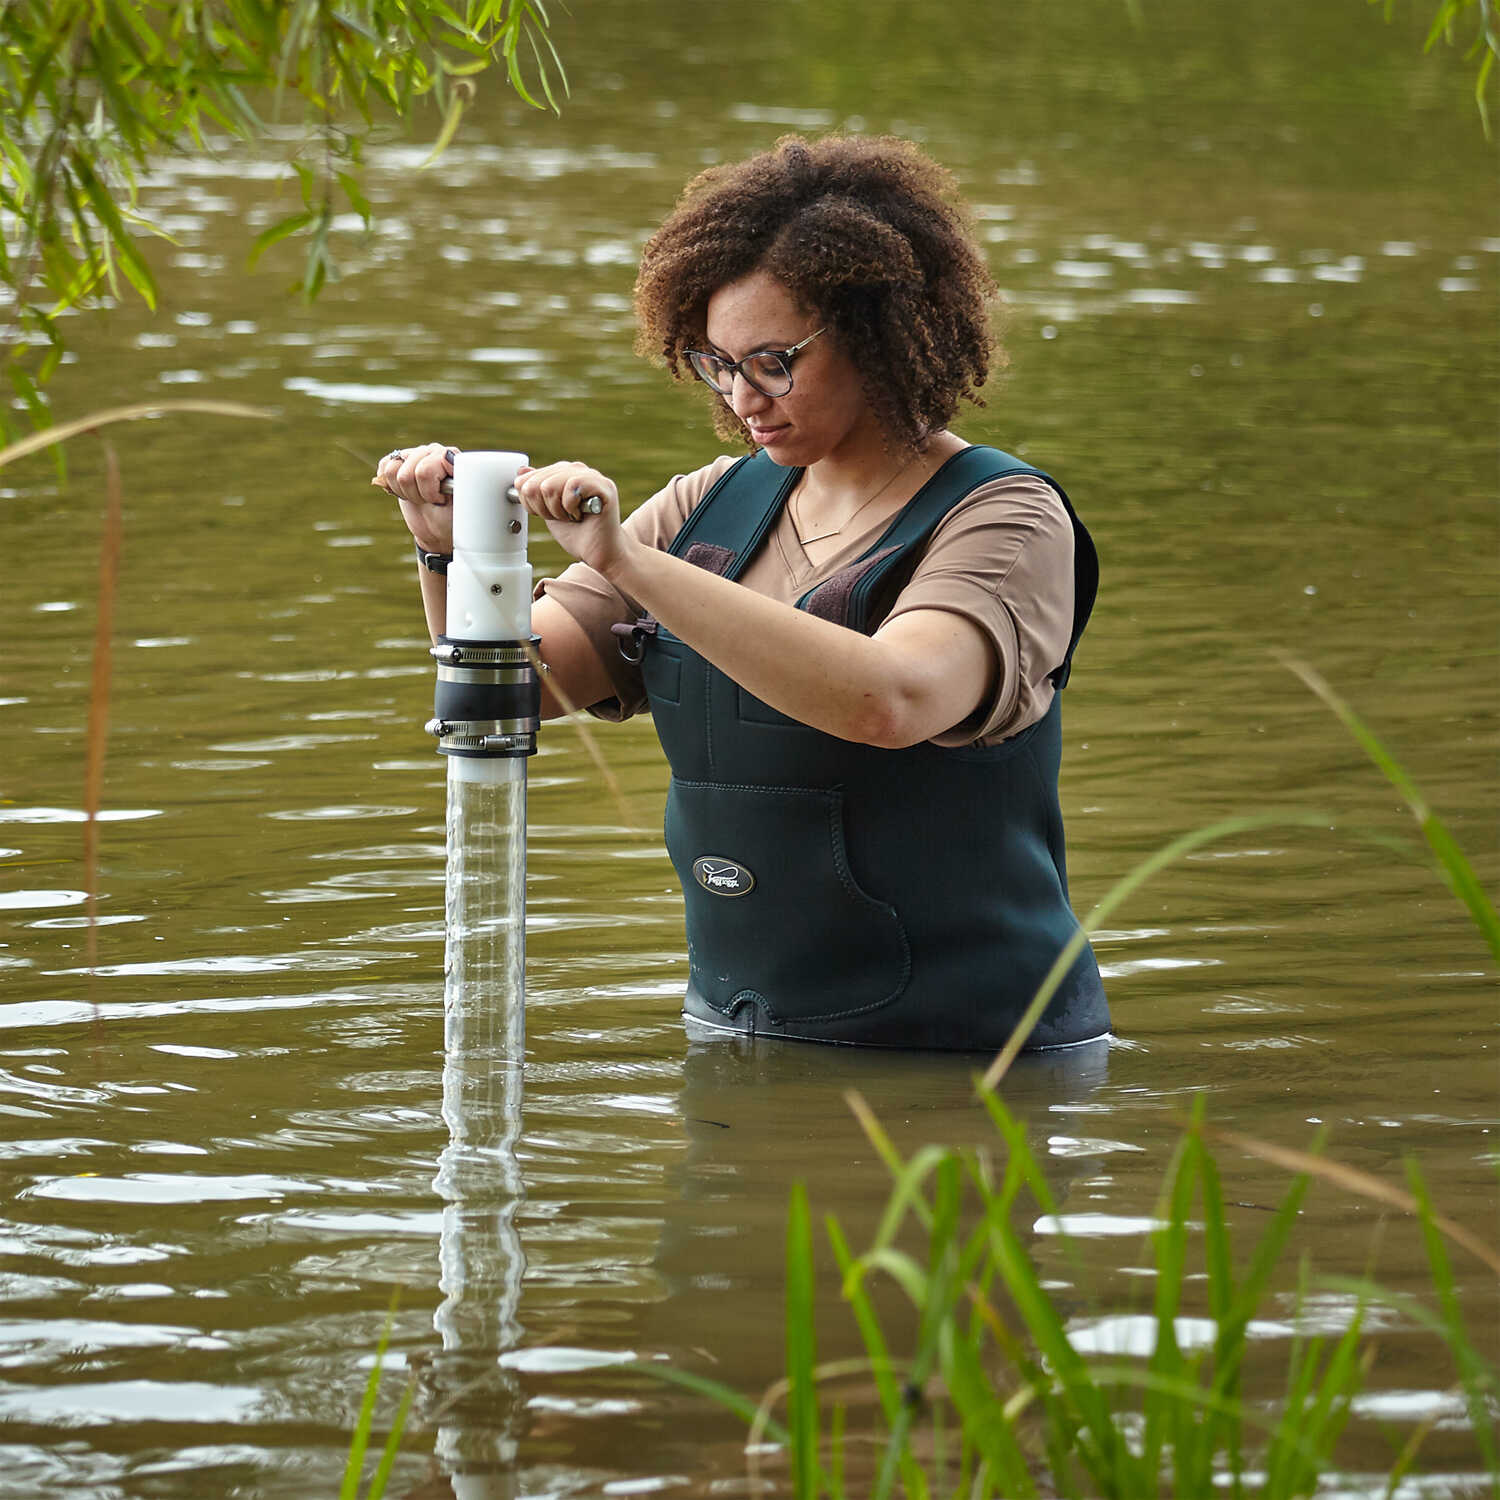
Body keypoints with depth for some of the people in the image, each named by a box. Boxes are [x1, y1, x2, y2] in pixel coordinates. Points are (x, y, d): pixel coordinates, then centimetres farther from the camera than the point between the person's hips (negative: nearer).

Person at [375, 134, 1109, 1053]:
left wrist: (627, 560, -31)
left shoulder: (1004, 519, -8)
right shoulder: (718, 506, 12)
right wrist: (452, 553, -12)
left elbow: (889, 700, -29)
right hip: (738, 1033, 5)